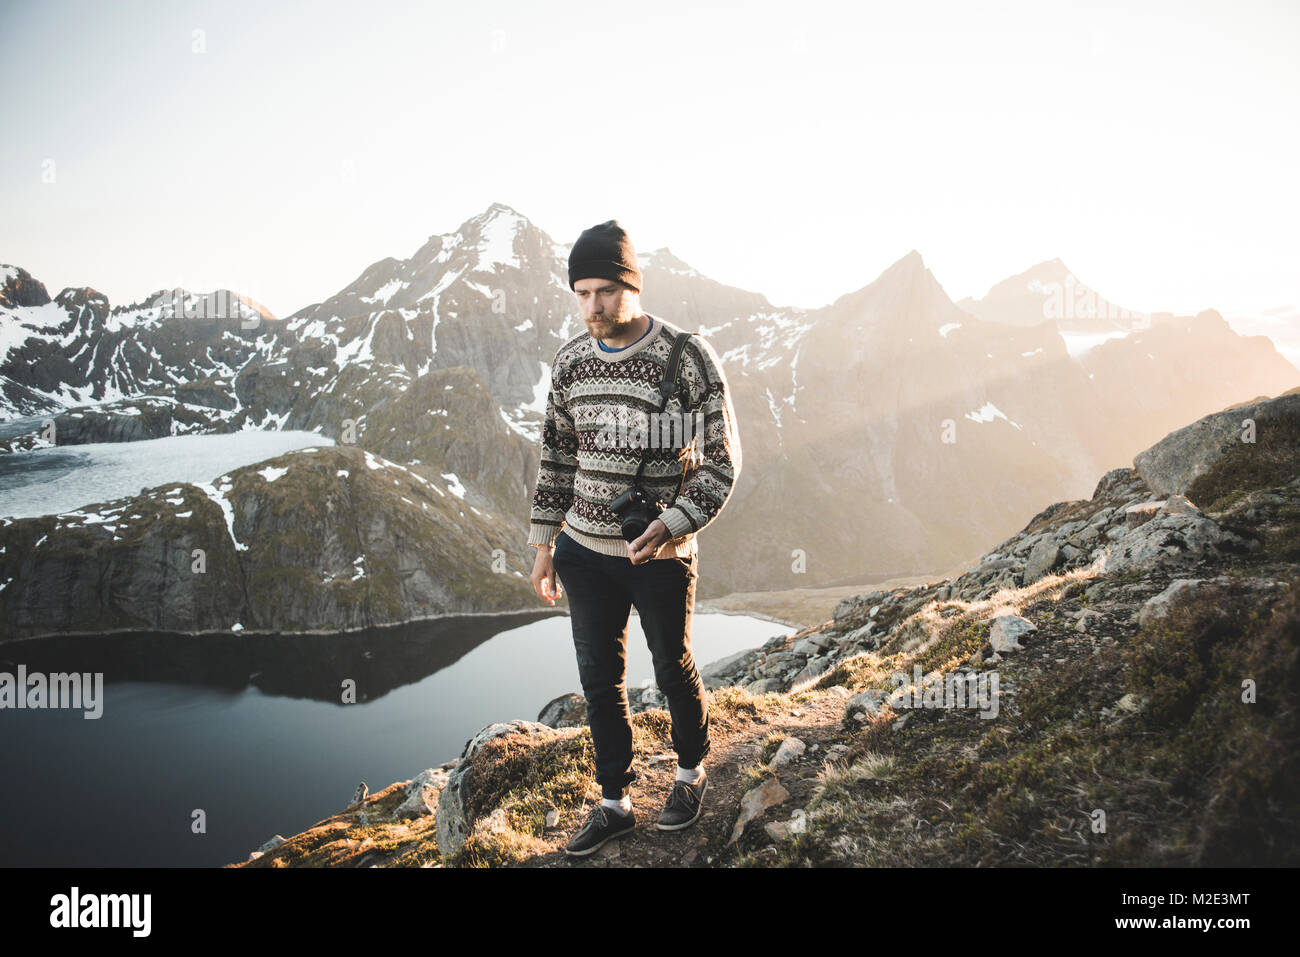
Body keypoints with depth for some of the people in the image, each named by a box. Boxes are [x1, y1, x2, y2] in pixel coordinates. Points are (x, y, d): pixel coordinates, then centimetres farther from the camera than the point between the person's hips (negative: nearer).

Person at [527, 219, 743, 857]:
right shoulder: (569, 362, 2)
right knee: (599, 679, 12)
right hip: (585, 551, 4)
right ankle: (615, 802, 28)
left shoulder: (688, 358, -14)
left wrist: (674, 525, -24)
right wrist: (544, 543, 9)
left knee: (673, 671, 14)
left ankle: (690, 773, 41)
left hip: (662, 556, -4)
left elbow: (722, 461, -11)